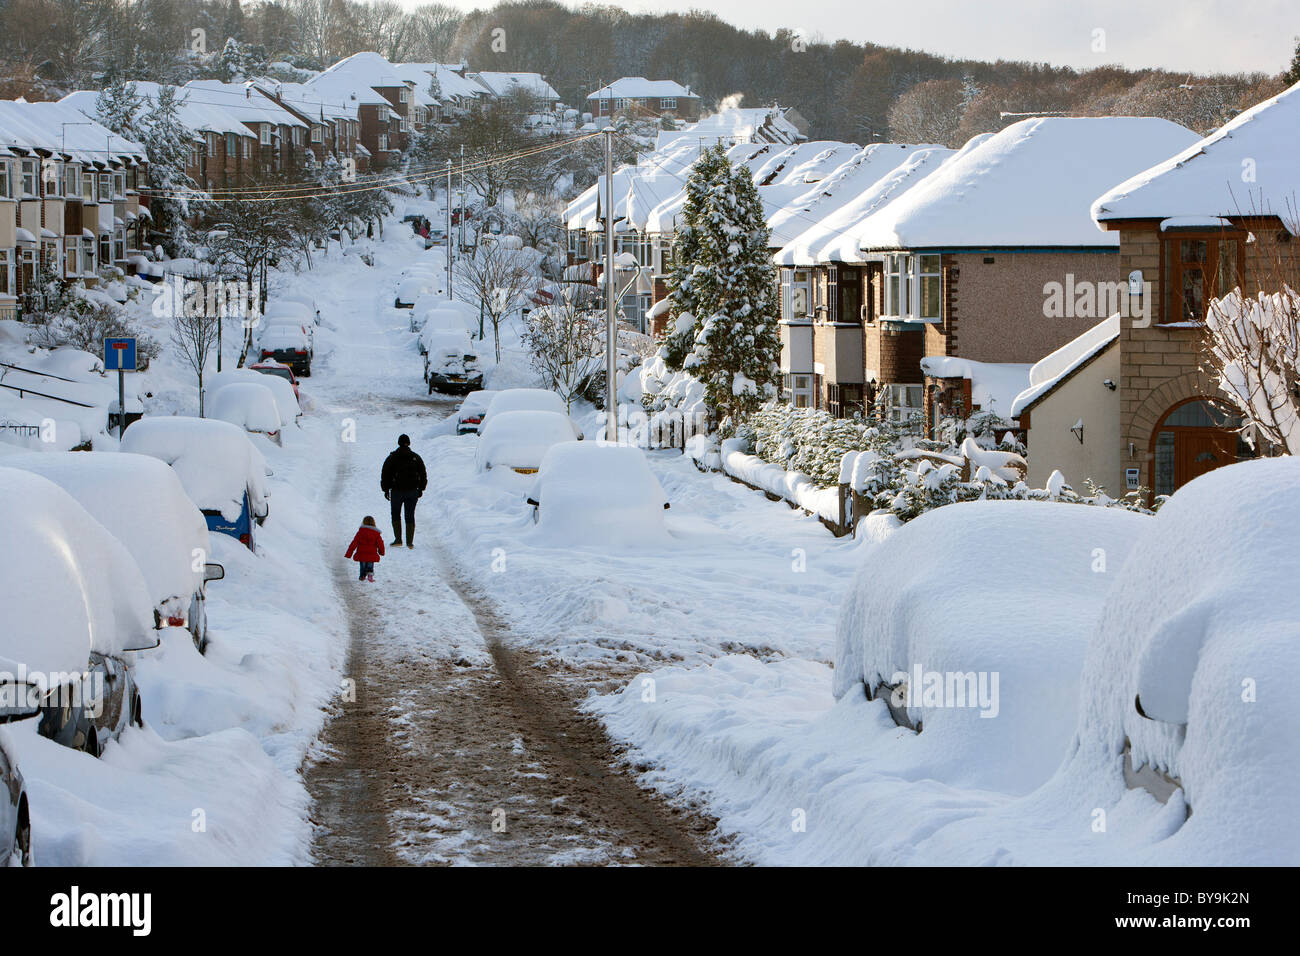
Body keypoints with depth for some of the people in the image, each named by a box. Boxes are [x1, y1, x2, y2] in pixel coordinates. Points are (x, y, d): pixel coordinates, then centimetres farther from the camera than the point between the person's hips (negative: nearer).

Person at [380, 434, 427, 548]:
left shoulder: (392, 458, -5)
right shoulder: (416, 458, 1)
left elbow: (385, 475, -2)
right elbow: (423, 475, 6)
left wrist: (386, 490, 7)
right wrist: (420, 489, 16)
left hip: (397, 491, -2)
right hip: (412, 491, 2)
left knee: (396, 515, 14)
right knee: (410, 516, 8)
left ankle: (398, 539, 6)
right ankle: (410, 542, 4)